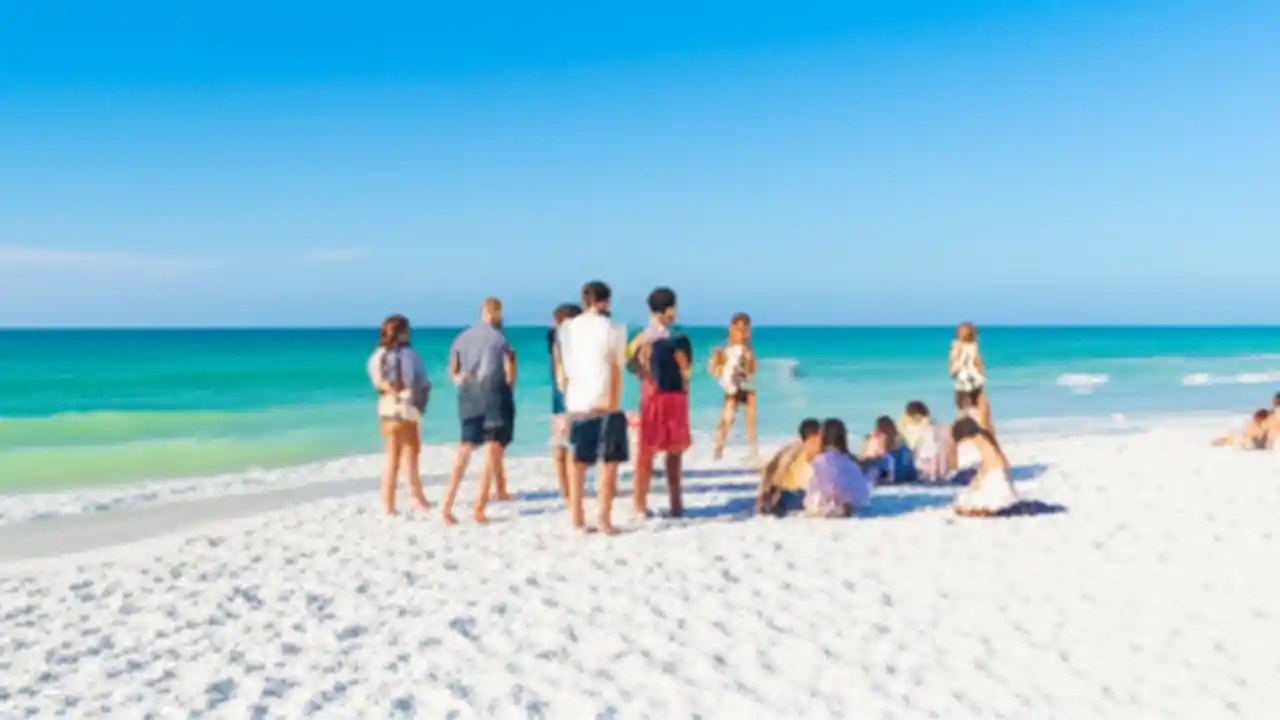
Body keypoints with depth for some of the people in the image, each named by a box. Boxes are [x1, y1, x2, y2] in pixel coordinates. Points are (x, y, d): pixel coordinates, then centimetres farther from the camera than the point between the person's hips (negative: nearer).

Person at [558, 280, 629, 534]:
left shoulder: (569, 329, 7)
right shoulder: (611, 329, -4)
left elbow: (564, 371, 7)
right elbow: (616, 371, -4)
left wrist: (568, 401, 13)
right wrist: (616, 405, 0)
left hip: (577, 404, 4)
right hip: (605, 404, -4)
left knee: (579, 461, 12)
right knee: (609, 461, 3)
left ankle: (576, 518, 13)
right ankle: (605, 519, -2)